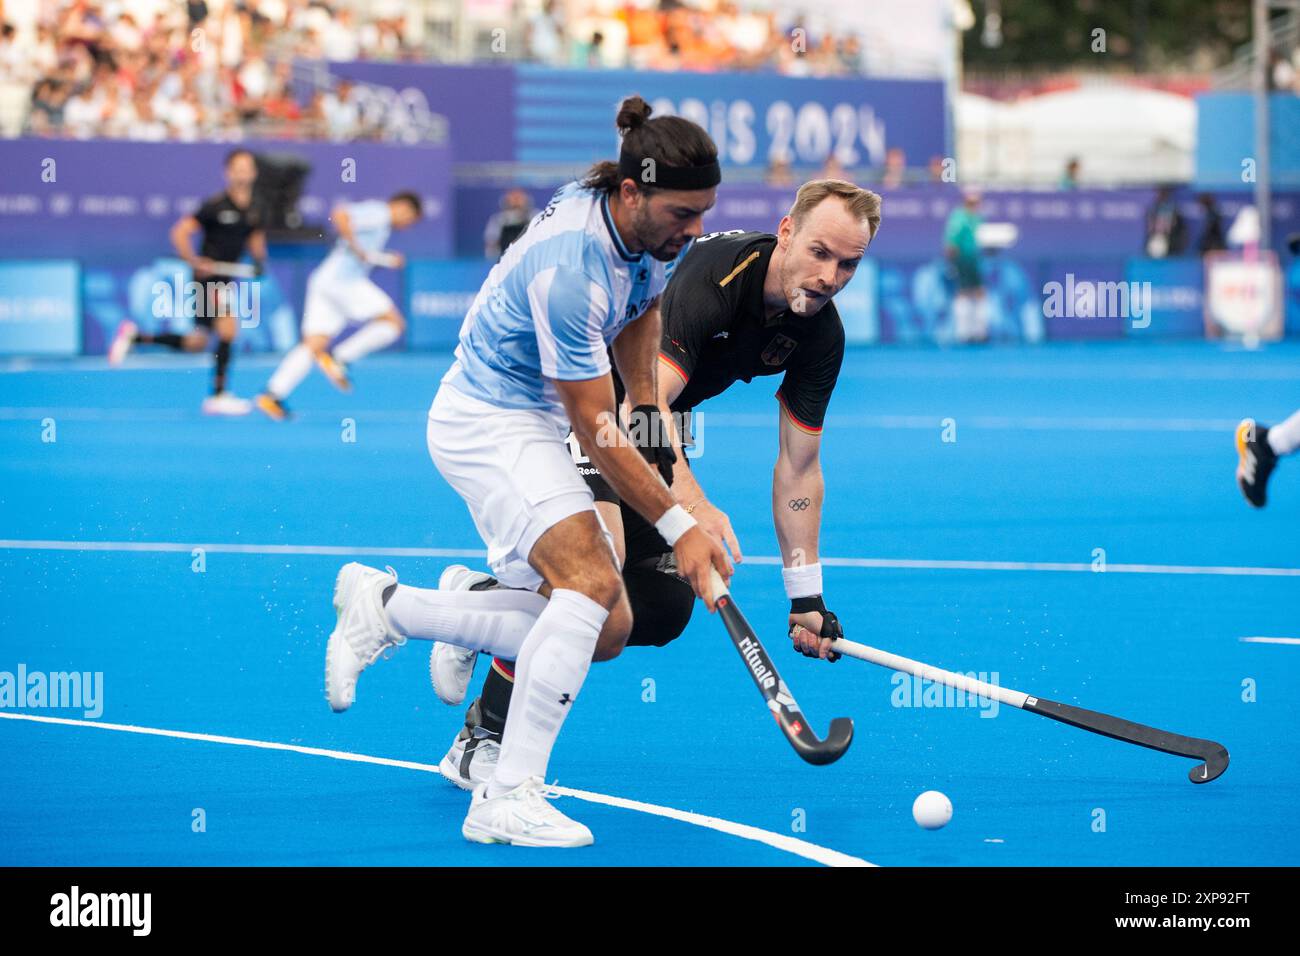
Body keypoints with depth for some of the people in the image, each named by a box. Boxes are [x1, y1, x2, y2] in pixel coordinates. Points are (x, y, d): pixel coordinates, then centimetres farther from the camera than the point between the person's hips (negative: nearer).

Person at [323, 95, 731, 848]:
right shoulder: (568, 268, -31)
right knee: (591, 582, -29)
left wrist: (647, 410, 8)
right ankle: (508, 799, -28)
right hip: (487, 419, -9)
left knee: (603, 631, 3)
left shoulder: (660, 230, -5)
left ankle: (385, 609, 12)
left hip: (531, 424, 9)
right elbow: (595, 430, -24)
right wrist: (678, 526, -21)